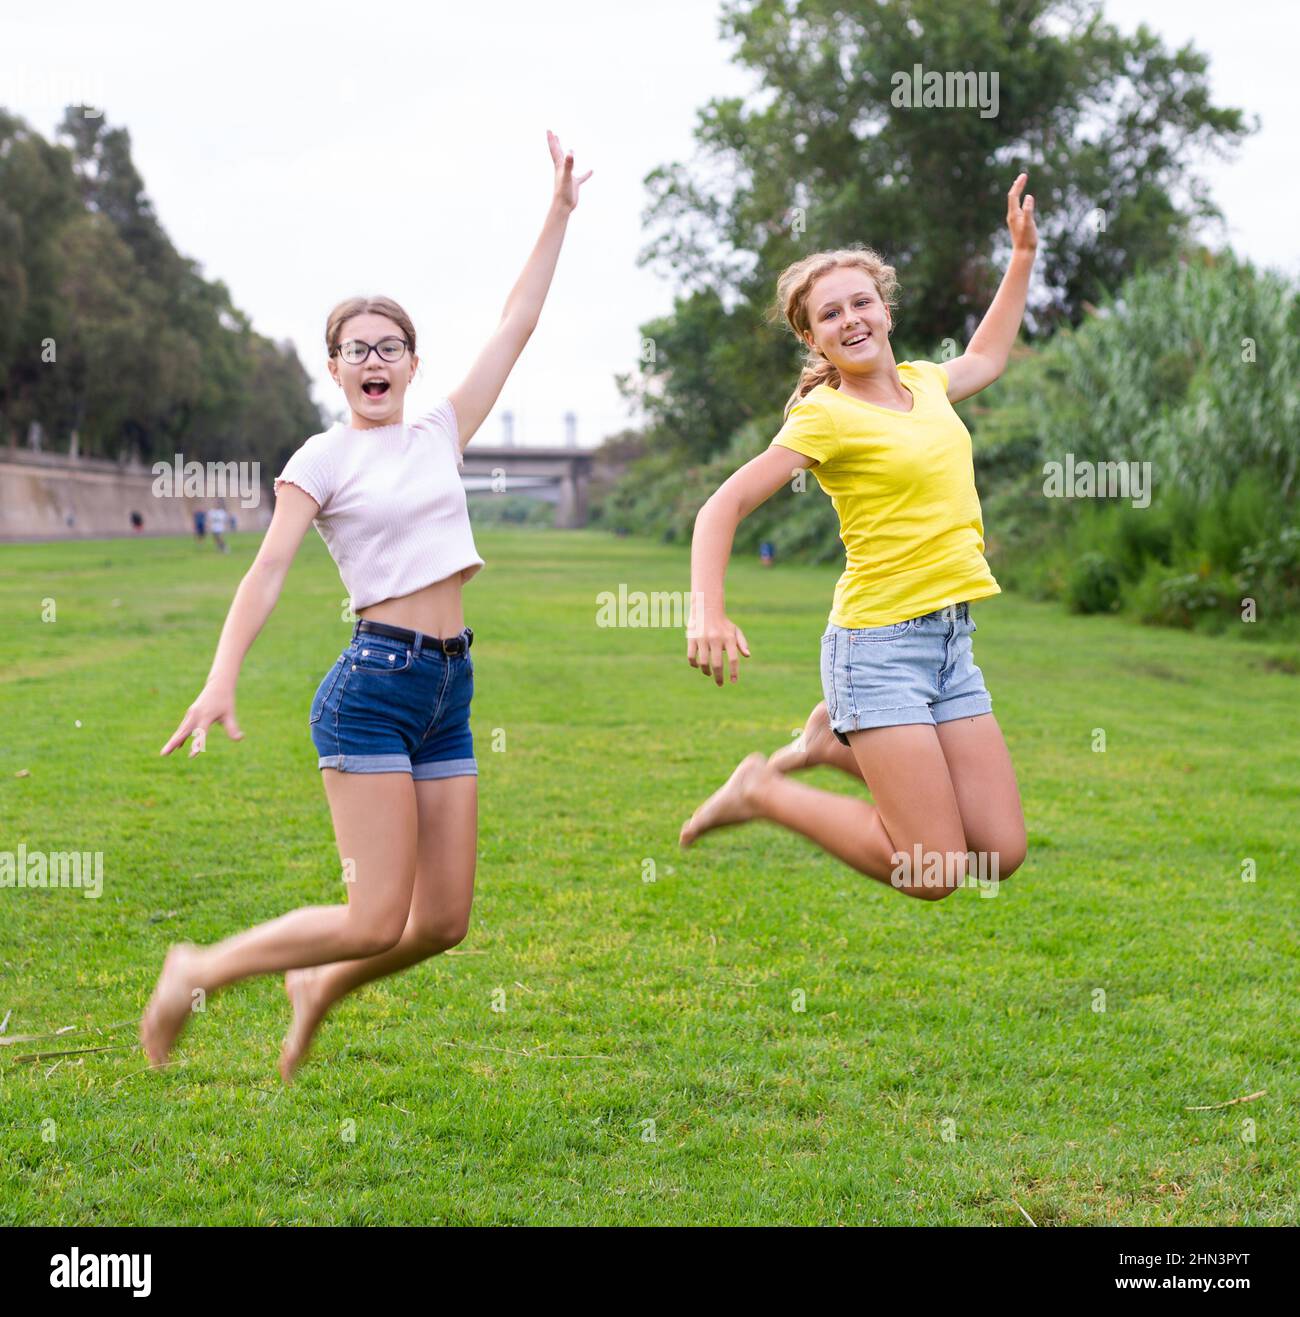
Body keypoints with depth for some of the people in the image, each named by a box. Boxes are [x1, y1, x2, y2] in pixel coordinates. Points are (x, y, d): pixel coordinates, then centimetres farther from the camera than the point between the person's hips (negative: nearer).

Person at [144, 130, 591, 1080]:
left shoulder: (441, 434, 14)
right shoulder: (324, 459, -1)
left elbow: (516, 328, 14)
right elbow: (270, 567, -12)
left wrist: (560, 211, 13)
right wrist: (222, 680, -25)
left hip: (449, 691, 6)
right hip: (374, 688, -6)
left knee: (444, 921, 4)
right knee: (378, 919, -11)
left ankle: (319, 987, 30)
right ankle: (197, 972, 7)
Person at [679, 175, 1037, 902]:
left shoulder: (924, 383, 11)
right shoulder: (828, 416, -8)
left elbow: (988, 356, 34)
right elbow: (726, 505, -11)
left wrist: (1025, 254, 33)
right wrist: (708, 612, -26)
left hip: (952, 641, 7)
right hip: (879, 644, -7)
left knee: (1000, 855, 2)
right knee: (933, 872, -11)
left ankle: (838, 743, 20)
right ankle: (762, 792, 8)